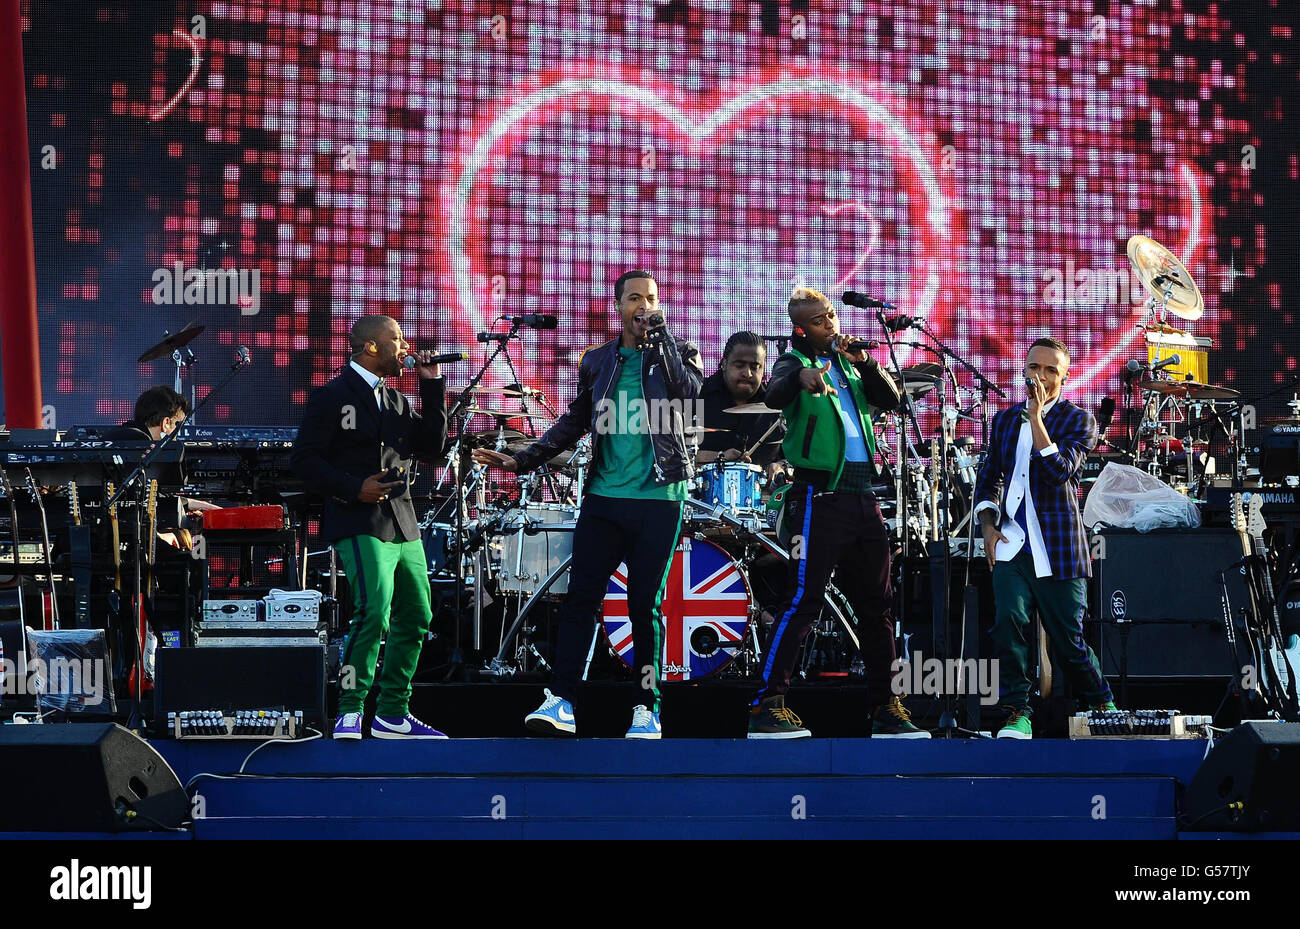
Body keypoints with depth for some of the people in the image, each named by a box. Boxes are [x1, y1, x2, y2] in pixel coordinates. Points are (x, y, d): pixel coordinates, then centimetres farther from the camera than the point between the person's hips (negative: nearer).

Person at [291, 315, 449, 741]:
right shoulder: (332, 397, -3)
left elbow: (431, 447, 14)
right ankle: (349, 713, -10)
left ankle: (392, 716, 20)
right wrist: (354, 488, -18)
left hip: (403, 524, 8)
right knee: (374, 614, -21)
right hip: (360, 523, -8)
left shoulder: (396, 400, 21)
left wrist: (432, 386, 9)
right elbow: (303, 459, -8)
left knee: (416, 618, 10)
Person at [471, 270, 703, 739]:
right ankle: (561, 701, -1)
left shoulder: (677, 352, 5)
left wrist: (659, 335, -13)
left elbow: (690, 392, -15)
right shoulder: (597, 361, 13)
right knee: (580, 597, -3)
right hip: (603, 498, 3)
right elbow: (574, 422, 18)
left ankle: (647, 708, 10)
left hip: (658, 501, -2)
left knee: (645, 606, 1)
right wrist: (521, 459, 9)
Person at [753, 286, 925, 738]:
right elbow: (775, 396, -21)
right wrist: (802, 376, -42)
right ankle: (766, 706, -12)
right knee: (804, 600, -13)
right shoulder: (794, 361, 2)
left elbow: (890, 400, 6)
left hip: (862, 496, 7)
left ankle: (886, 708, 19)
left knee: (877, 604, 10)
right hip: (820, 494, -7)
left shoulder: (848, 364, 19)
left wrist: (864, 362, -9)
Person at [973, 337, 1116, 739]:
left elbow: (1059, 472, -16)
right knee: (1009, 622, -17)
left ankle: (1103, 707, 24)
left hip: (1058, 547, -3)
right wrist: (988, 526, 8)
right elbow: (988, 477, 22)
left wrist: (1036, 418, -17)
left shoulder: (1078, 420, 0)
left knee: (1068, 638, 0)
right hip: (1010, 544, 3)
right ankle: (1017, 714, -7)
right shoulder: (1005, 419, 14)